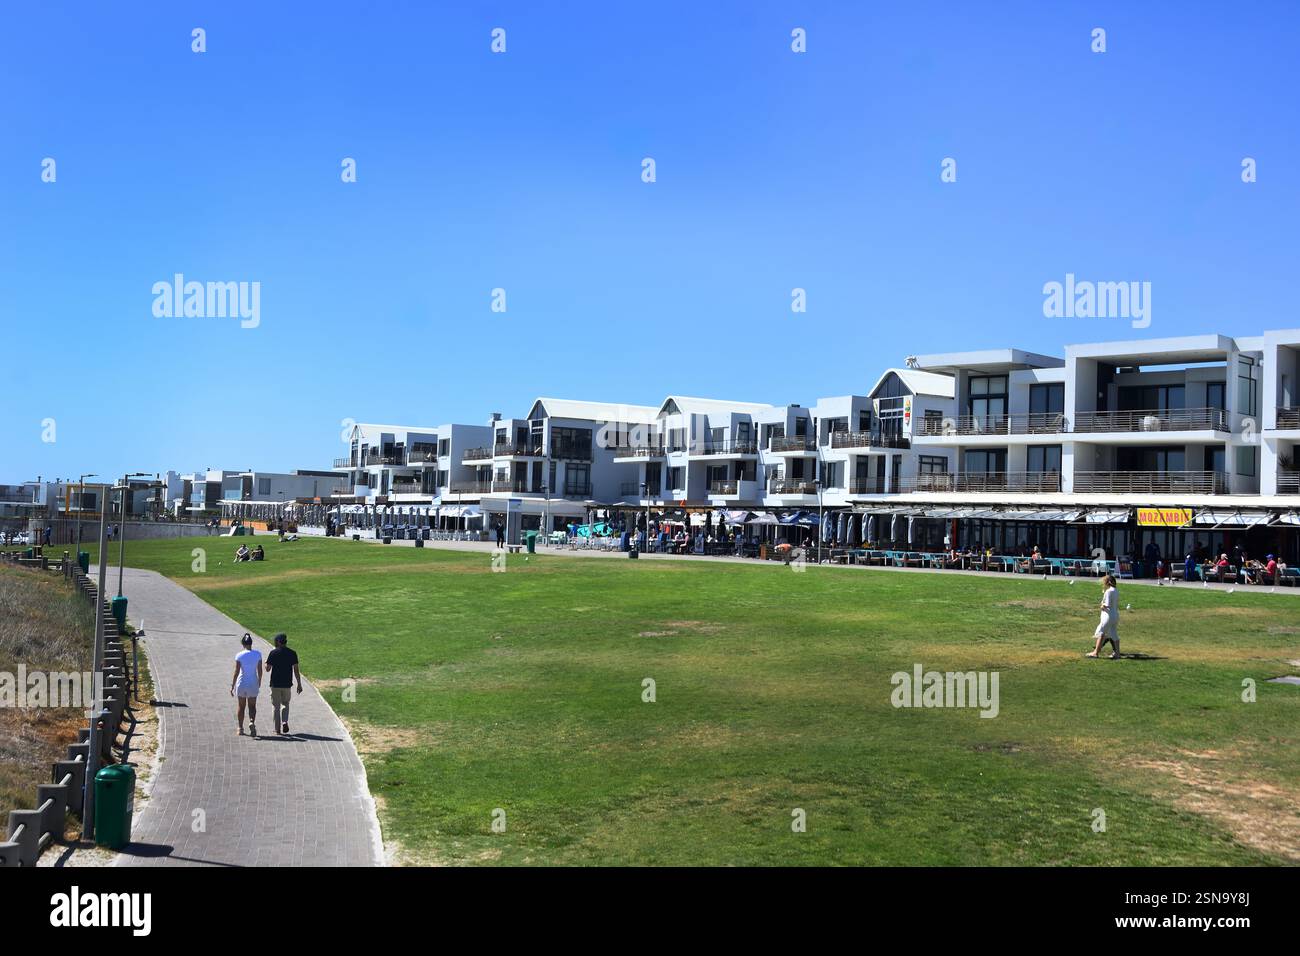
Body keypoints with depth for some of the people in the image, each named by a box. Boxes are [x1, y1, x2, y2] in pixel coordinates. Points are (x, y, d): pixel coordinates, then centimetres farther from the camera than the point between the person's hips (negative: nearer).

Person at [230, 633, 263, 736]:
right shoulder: (257, 654, -5)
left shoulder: (239, 655, -10)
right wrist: (259, 681, 17)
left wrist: (232, 686, -4)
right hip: (253, 684, 1)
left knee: (241, 707, 13)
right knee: (252, 706, 11)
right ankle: (252, 722, -15)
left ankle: (240, 728, 17)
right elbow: (260, 671, 0)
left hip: (241, 683, -1)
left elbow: (236, 672, -10)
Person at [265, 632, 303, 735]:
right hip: (287, 684, 2)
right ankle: (285, 722, -4)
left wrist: (267, 664, 18)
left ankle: (277, 729, 8)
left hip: (275, 684, -2)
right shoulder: (292, 653, 0)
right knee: (285, 704, 18)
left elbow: (268, 668, -6)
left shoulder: (273, 653, -7)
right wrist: (299, 684, 3)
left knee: (276, 706, 8)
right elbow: (296, 670, -1)